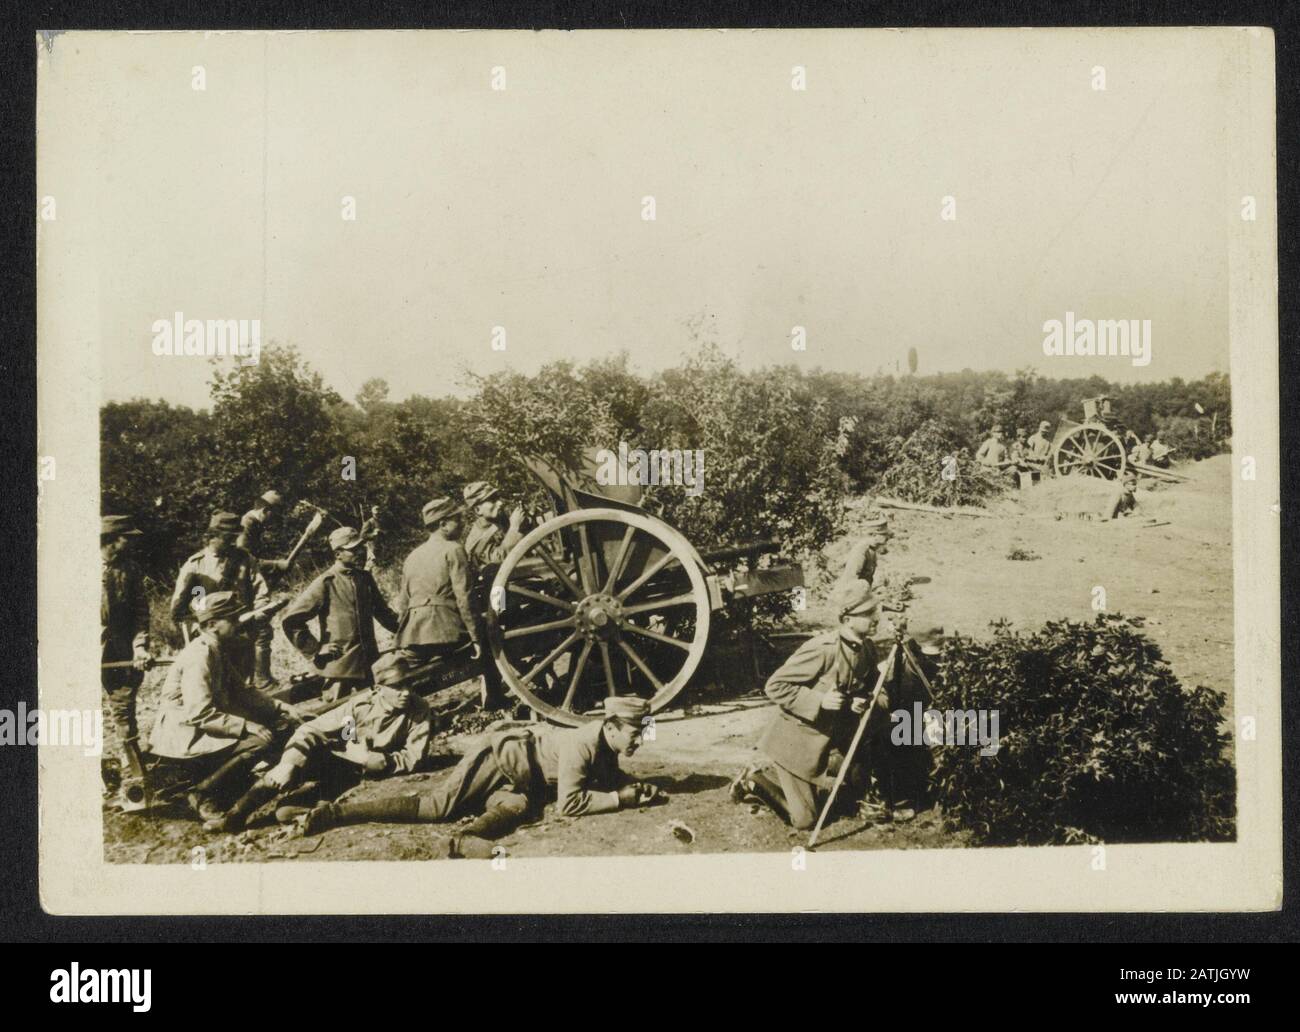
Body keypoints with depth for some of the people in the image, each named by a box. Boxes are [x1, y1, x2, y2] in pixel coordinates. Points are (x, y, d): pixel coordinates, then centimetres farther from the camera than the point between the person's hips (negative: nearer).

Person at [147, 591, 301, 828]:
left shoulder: (219, 651, 11)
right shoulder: (199, 655, -20)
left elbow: (241, 692, 18)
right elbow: (199, 714, -27)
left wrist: (279, 706, 5)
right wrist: (246, 726, -26)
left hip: (204, 726, 10)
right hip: (182, 733, -10)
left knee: (277, 725, 4)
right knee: (260, 741, -25)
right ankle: (203, 795, -12)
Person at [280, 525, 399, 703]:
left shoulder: (366, 579, 11)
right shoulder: (326, 584, -8)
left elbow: (383, 613, 26)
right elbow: (290, 620, -7)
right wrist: (315, 649, -8)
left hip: (370, 664, 6)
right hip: (339, 666, -6)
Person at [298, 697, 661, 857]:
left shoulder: (605, 745, 1)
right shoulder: (582, 745, -27)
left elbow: (610, 778, 19)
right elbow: (569, 804, -31)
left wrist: (638, 789, -3)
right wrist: (620, 799, -26)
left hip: (522, 784, 9)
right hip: (502, 758, -9)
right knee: (438, 805, -17)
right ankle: (335, 813, -20)